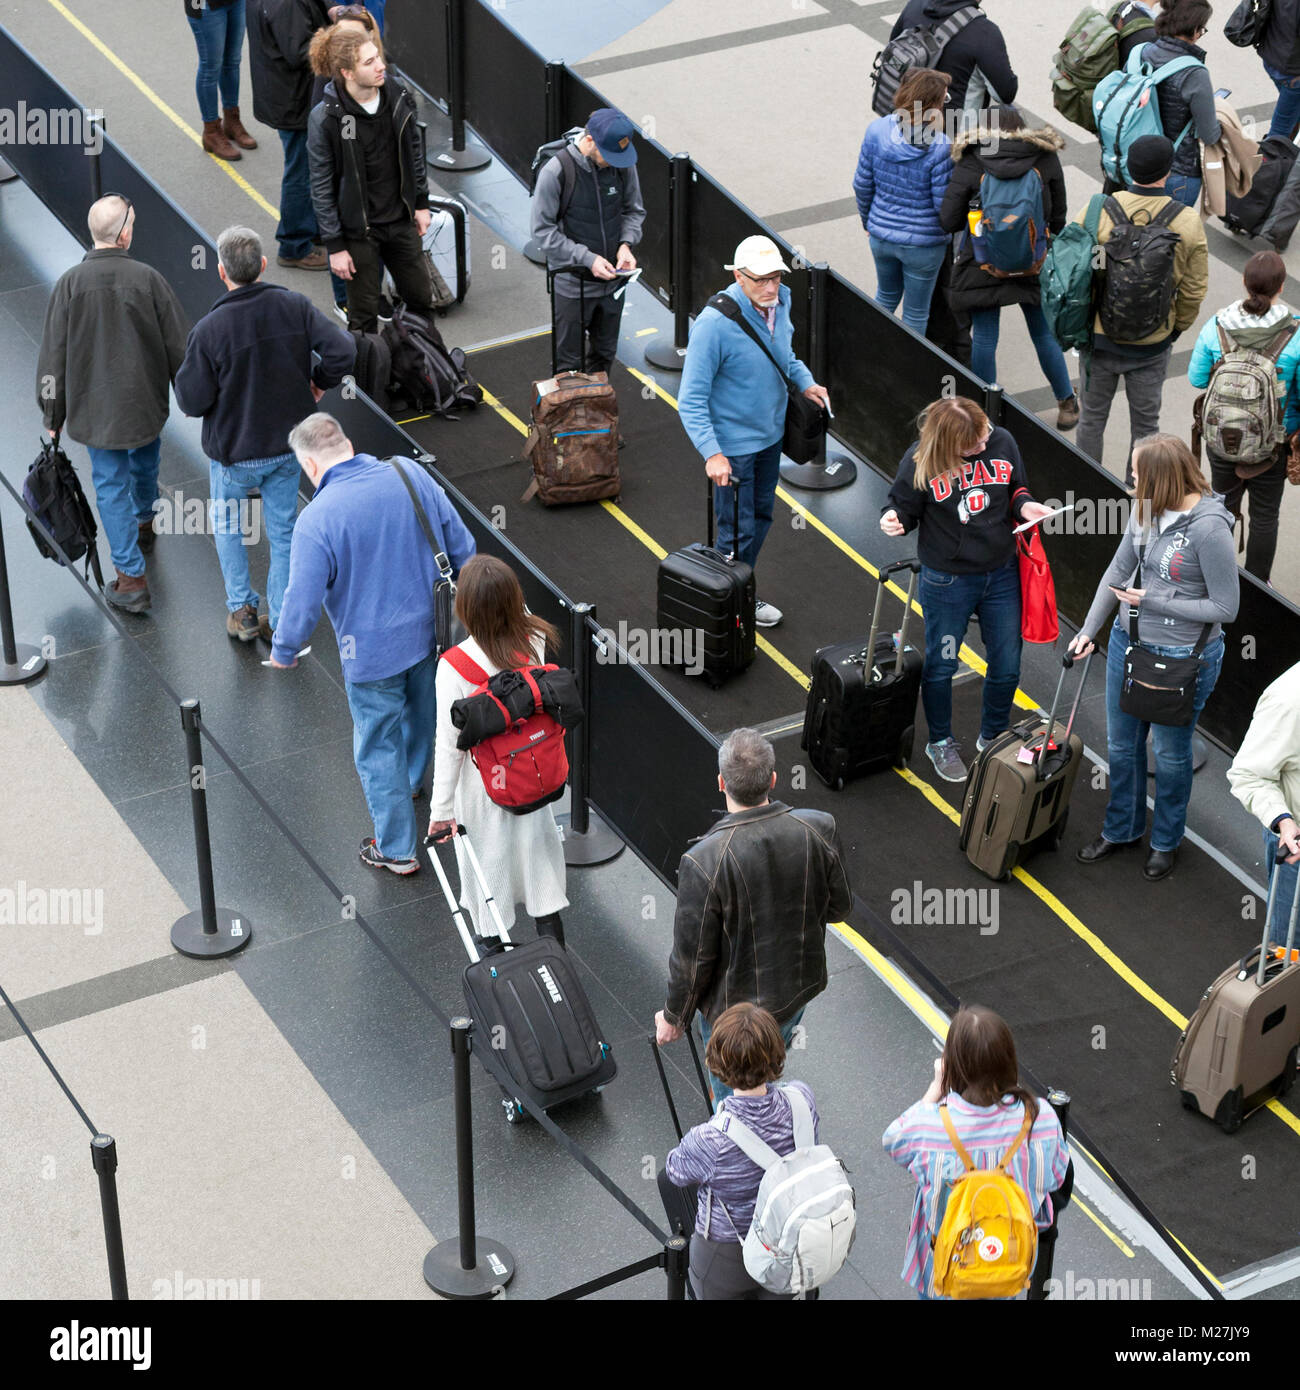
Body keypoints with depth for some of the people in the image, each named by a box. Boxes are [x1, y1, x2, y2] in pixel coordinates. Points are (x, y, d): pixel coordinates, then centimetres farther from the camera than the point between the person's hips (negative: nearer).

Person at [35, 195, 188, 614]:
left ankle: (131, 577, 9)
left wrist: (52, 415, 3)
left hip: (95, 407, -1)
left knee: (111, 484, 9)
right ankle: (143, 525, 56)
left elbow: (53, 355, -10)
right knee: (145, 463, 29)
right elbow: (177, 344, -7)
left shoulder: (70, 284, -17)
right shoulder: (148, 279, -17)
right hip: (146, 402, 1)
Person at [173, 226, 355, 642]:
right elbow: (343, 350, -19)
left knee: (227, 527, 23)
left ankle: (242, 610, 28)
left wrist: (183, 374, 2)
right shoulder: (294, 306, -15)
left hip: (234, 454, -3)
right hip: (289, 446, 3)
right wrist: (320, 381, 1)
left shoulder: (210, 330, -25)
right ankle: (280, 618, 27)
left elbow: (192, 401, -20)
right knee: (283, 530, 19)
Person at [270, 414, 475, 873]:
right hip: (430, 628, 6)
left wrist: (283, 652, -1)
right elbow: (461, 545, 0)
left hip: (373, 651, -6)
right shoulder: (409, 474, -9)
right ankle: (411, 782, 59)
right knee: (420, 710, 31)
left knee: (378, 746, 13)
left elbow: (303, 602, -20)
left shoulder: (316, 520, -24)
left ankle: (396, 848, 25)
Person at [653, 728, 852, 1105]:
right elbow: (839, 904, -4)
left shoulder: (704, 863, -34)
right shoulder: (819, 830, -22)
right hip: (800, 989, 5)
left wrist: (674, 1016, -4)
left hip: (735, 1007, -5)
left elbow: (693, 956, -22)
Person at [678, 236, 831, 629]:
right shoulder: (714, 324, -30)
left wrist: (805, 383, -4)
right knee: (738, 532, 3)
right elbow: (691, 400, -26)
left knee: (761, 517, 22)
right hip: (732, 445, -8)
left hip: (770, 435, 8)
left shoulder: (779, 301, -6)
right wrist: (712, 454, -33)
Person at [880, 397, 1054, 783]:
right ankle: (941, 743, 39)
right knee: (941, 665, 14)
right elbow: (904, 506, -5)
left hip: (1002, 576, 3)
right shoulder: (921, 461, -20)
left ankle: (993, 737, 41)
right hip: (947, 582, -3)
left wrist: (1024, 505, -14)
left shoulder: (1002, 441, -10)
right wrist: (894, 519, -27)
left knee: (1007, 666, 15)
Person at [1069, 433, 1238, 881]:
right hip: (1128, 644, 6)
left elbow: (1225, 608, -21)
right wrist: (1089, 630, 5)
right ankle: (1121, 830, 44)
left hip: (1181, 658, -6)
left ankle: (1167, 841, 39)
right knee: (1121, 745, 21)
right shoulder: (1146, 510, -7)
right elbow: (1118, 572, 7)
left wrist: (1152, 602, -19)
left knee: (1170, 754, 15)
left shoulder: (1209, 528, -27)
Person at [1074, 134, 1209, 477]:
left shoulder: (1097, 210, -15)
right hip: (1153, 344, 0)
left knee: (1092, 417, 16)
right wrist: (1175, 330, 12)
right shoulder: (1188, 223, -12)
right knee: (1145, 421, 17)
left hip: (1099, 336, 0)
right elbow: (1194, 289, -5)